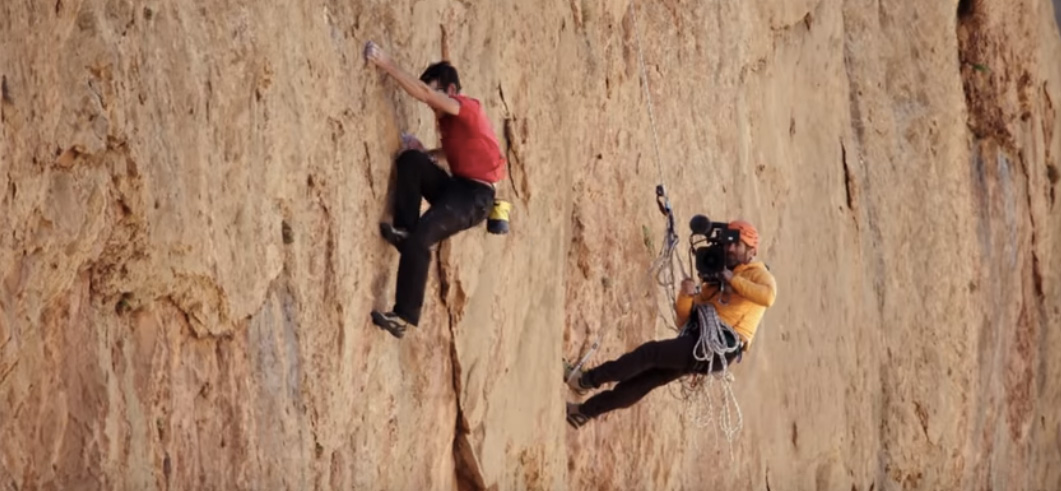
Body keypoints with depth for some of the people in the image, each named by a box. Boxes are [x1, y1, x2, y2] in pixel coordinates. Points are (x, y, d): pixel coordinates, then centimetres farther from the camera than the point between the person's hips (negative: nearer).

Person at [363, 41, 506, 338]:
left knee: (418, 240, -24)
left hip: (476, 196, -9)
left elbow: (423, 93, -26)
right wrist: (423, 153, 5)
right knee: (411, 160, -9)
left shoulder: (468, 108, -13)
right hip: (456, 187, 9)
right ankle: (404, 229, -14)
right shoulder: (447, 119, 14)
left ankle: (405, 316, -21)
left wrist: (386, 64, -29)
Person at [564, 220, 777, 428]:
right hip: (703, 342, 8)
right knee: (647, 375, 3)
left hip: (722, 346, -8)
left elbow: (768, 296, -23)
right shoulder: (715, 279, 26)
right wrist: (685, 296, -2)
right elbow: (684, 318, 20)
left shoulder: (757, 274, 4)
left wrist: (734, 280, -14)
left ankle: (586, 380, -9)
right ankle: (586, 410, 5)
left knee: (651, 351, -13)